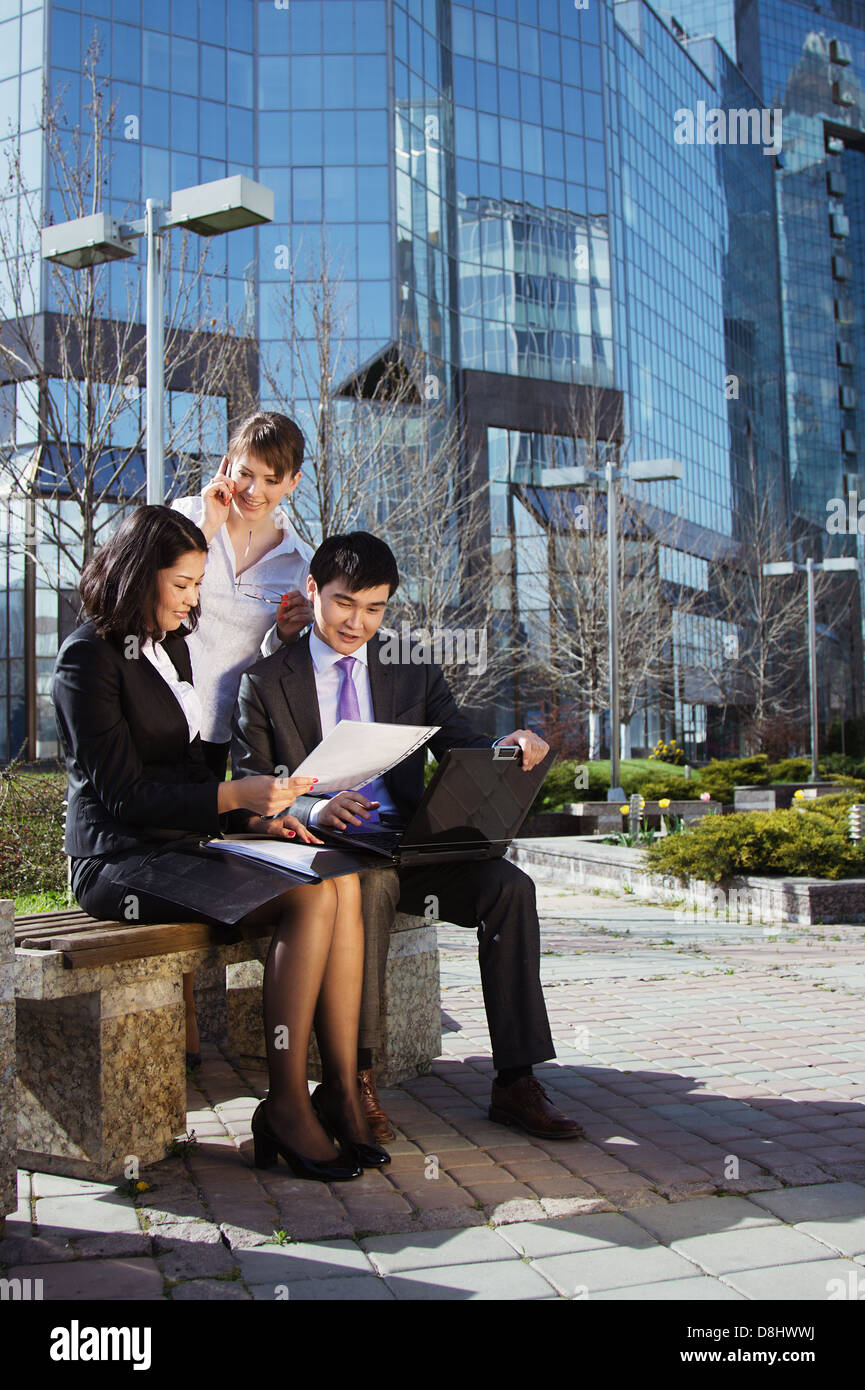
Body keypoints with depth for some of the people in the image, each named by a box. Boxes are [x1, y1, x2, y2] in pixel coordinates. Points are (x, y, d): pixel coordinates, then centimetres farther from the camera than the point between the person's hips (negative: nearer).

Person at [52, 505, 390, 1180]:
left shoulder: (171, 646, 18)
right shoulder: (90, 655, -8)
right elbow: (122, 792, -15)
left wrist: (255, 813, 3)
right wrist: (235, 796, -22)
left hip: (185, 846, 8)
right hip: (120, 859, -8)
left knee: (343, 879, -17)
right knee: (311, 899, -26)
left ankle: (341, 1087, -17)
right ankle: (286, 1107, -18)